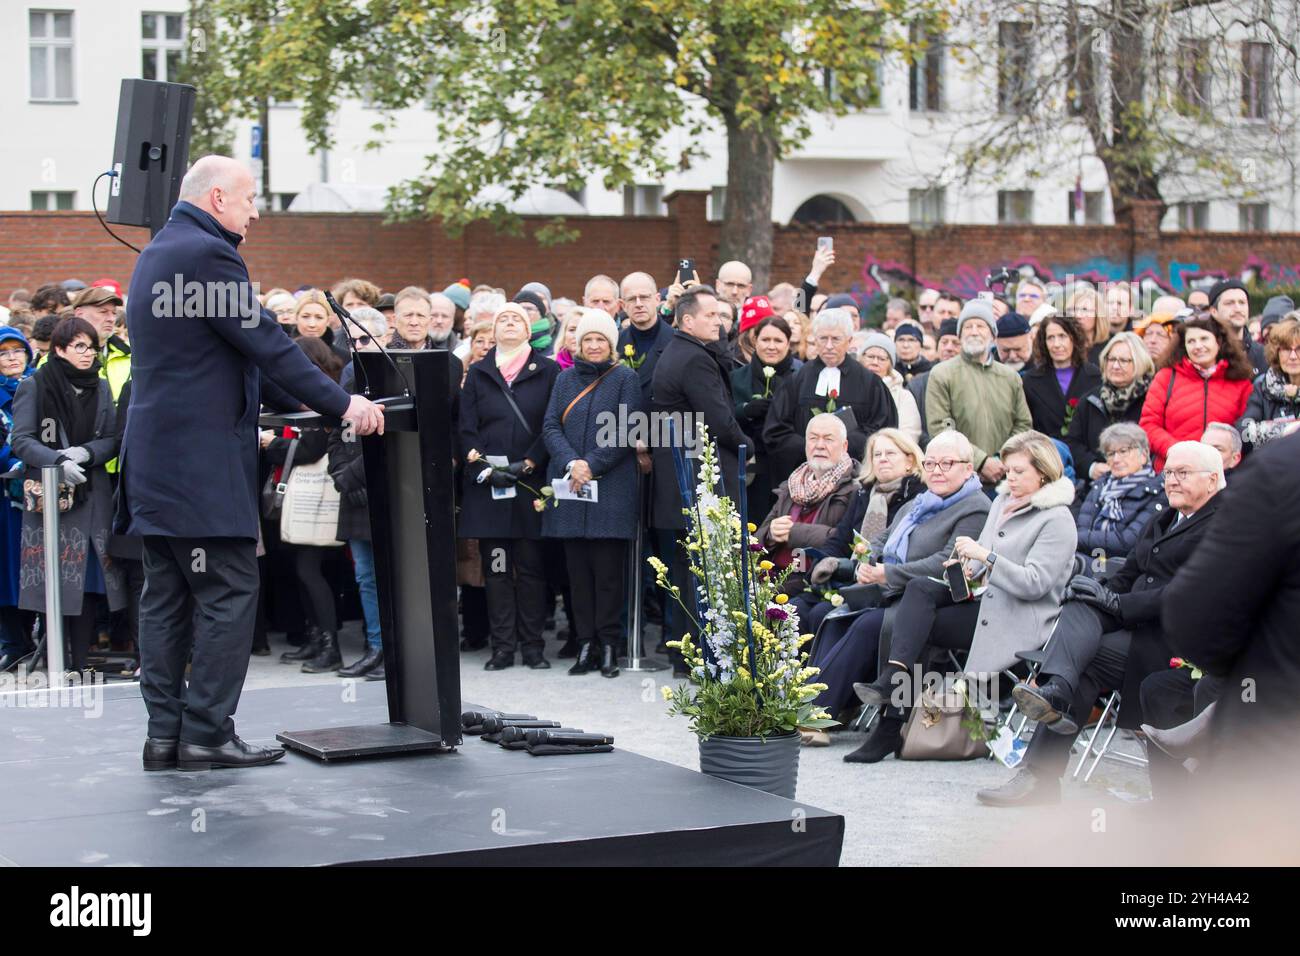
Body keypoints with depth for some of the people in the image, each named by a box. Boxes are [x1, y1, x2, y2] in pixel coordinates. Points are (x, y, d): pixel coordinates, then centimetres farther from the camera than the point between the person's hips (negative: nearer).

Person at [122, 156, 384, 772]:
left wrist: (307, 405, 19)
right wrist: (342, 405, -8)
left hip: (155, 460, 10)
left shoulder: (157, 254, 19)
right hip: (200, 461, -10)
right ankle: (207, 733, -3)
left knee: (166, 596, 10)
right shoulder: (207, 253, -13)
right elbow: (266, 344, -15)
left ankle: (165, 733, 12)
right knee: (229, 593, -4)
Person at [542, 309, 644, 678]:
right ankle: (586, 643, 8)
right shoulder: (566, 379, 14)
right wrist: (571, 463, -11)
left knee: (607, 567, -4)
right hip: (569, 485, 4)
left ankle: (609, 643, 2)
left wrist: (593, 465, -13)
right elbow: (550, 426, 6)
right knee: (577, 566, 4)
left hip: (612, 487, -3)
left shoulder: (625, 378, 3)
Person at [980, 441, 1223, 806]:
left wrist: (1117, 602, -17)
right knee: (1080, 608, -22)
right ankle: (1056, 692, -41)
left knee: (1086, 663, -24)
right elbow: (1127, 577, 21)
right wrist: (1104, 593, -2)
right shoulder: (1161, 523, 25)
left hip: (1176, 637, -7)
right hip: (1136, 625, 7)